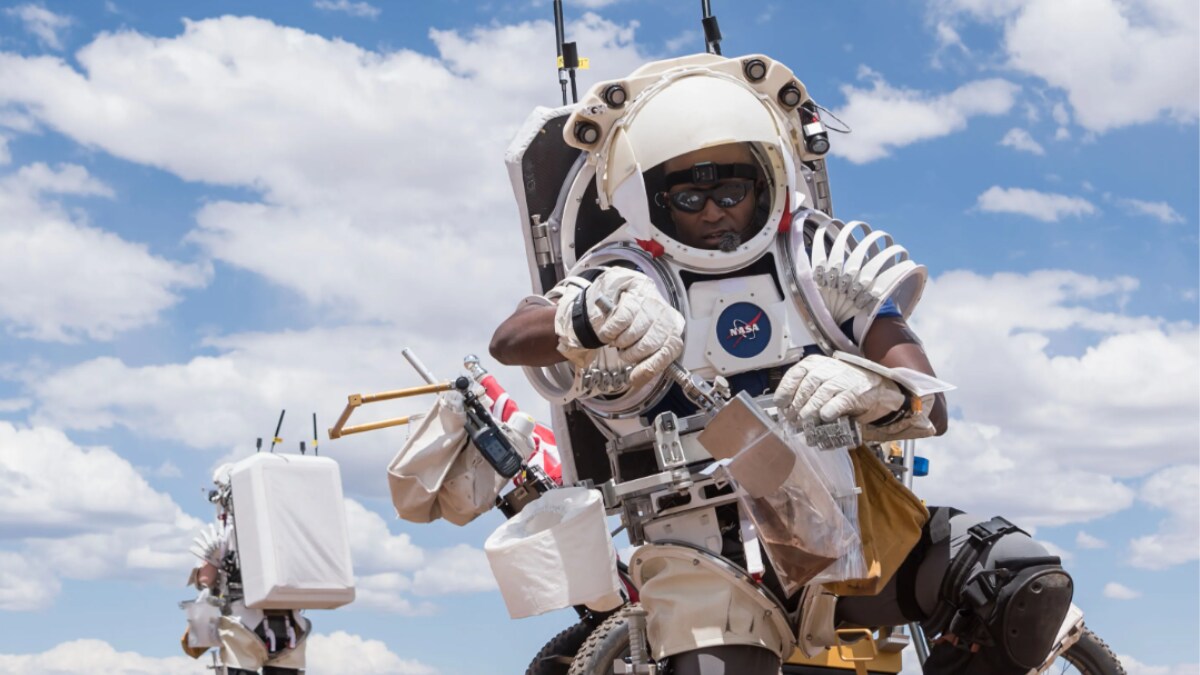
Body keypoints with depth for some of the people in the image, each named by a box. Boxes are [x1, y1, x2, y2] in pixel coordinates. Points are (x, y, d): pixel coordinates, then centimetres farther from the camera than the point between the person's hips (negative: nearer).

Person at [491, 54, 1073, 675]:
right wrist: (600, 309, -39)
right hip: (708, 547, -1)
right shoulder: (630, 279, 2)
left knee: (1029, 584, -19)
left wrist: (865, 385, -29)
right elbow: (509, 341, -17)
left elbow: (929, 409, -4)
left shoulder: (828, 259, 4)